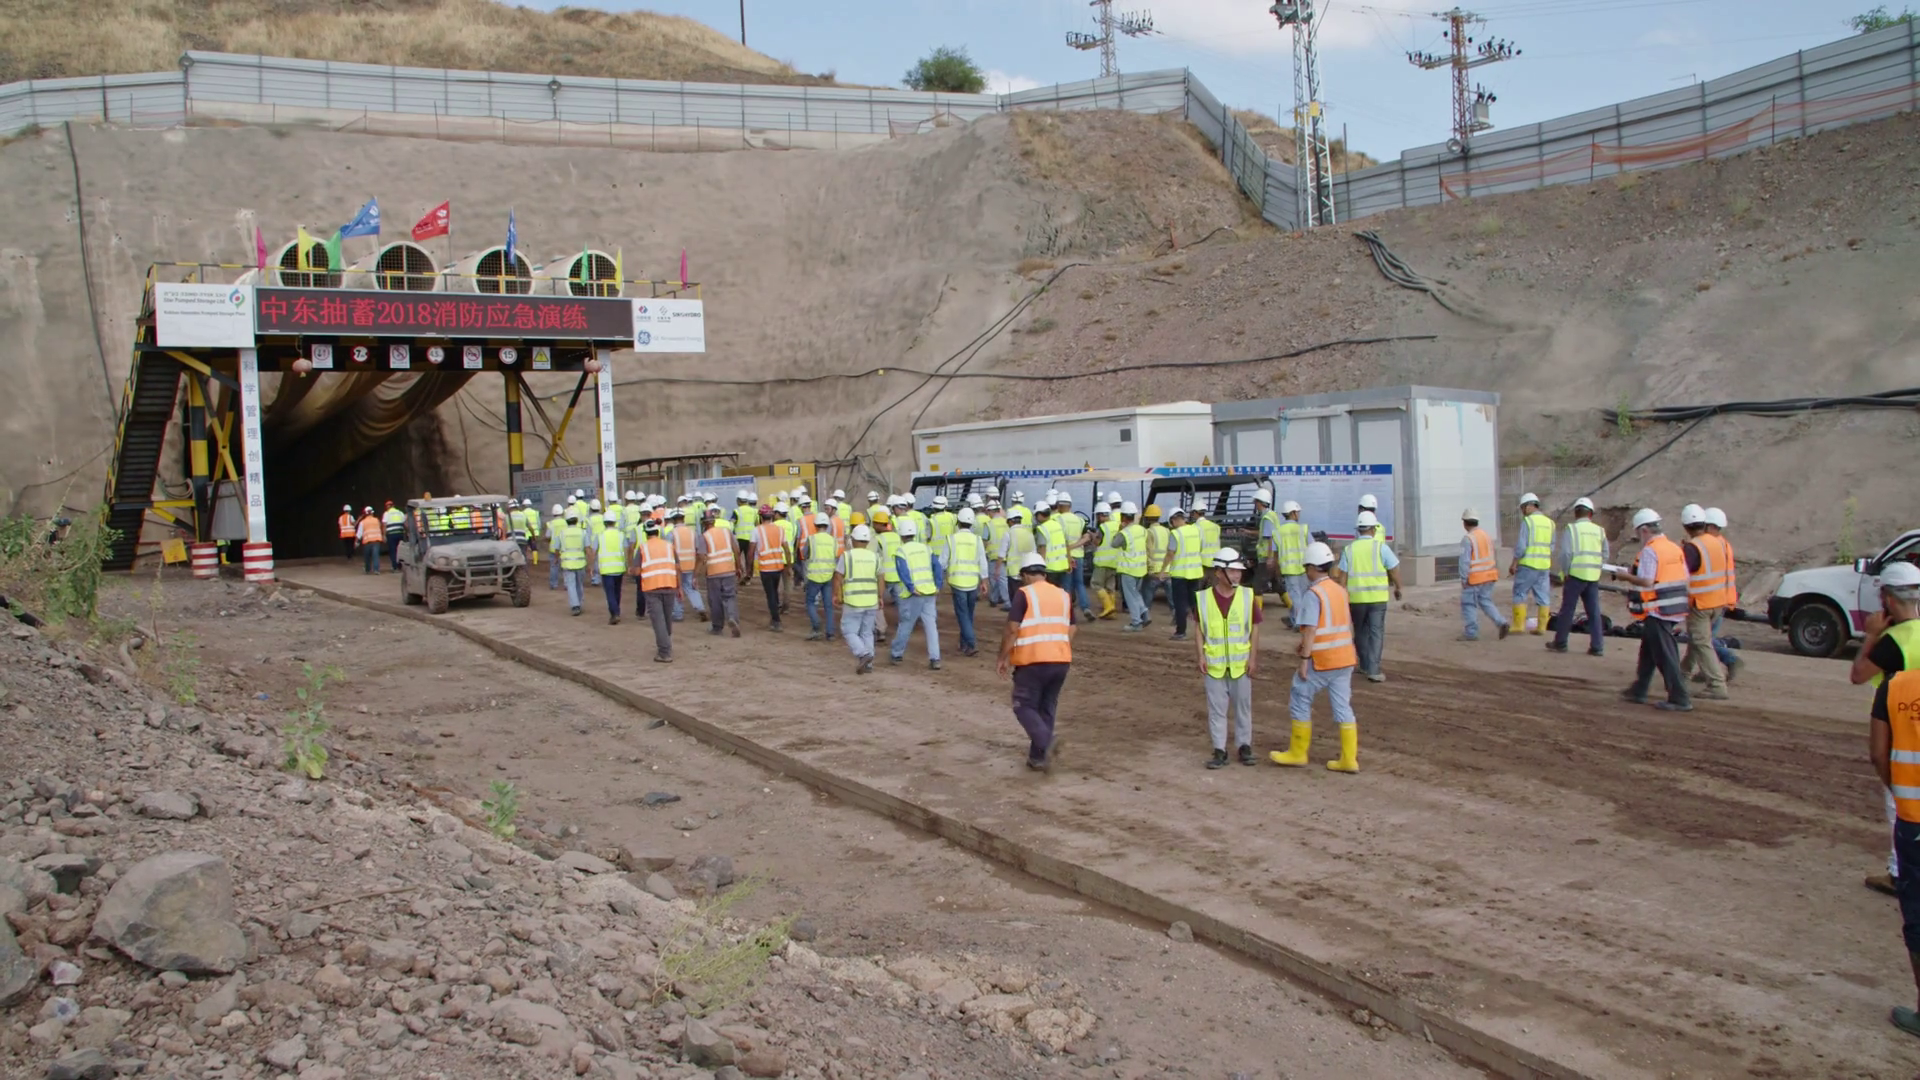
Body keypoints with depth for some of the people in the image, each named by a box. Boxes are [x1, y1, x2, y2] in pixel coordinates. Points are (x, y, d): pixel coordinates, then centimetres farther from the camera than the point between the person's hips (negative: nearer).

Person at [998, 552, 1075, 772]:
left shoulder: (1024, 593, -4)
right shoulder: (1063, 595, 14)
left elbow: (1012, 629, -10)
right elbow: (1070, 631, 16)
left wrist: (1004, 658, -1)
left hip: (1032, 661, -5)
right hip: (1061, 660, 5)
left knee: (1025, 706, 5)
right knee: (1047, 708, 15)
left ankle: (1047, 741, -19)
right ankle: (1038, 757, 16)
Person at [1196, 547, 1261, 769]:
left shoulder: (1248, 596, -4)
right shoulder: (1204, 598, -5)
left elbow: (1255, 628, 0)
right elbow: (1199, 630, 2)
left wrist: (1253, 658, -4)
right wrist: (1200, 656, -5)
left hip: (1241, 663, 0)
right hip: (1214, 663, 0)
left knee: (1243, 705, 10)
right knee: (1216, 707, 5)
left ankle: (1244, 746, 22)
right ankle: (1219, 750, 13)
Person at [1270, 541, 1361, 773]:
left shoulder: (1313, 594, -14)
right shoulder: (1340, 591, 11)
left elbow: (1310, 630, -20)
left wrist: (1304, 659, -17)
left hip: (1321, 660, -8)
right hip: (1345, 658, 8)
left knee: (1300, 701, 7)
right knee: (1343, 706, 9)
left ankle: (1297, 753, 14)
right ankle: (1349, 759, 8)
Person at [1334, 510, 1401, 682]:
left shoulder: (1349, 549, 3)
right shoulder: (1381, 547, -4)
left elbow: (1342, 578, 0)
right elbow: (1394, 572, -1)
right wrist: (1397, 589, 16)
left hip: (1356, 598, 2)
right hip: (1377, 597, -2)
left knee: (1360, 632, 18)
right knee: (1376, 633, 1)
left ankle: (1365, 665, 28)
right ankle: (1373, 670, -6)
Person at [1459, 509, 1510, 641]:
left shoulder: (1467, 539, -17)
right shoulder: (1486, 535, 8)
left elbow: (1464, 561, -22)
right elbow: (1491, 556, 16)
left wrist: (1463, 579, -19)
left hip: (1474, 578, -7)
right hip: (1488, 575, 7)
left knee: (1468, 604, 4)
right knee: (1485, 602, 15)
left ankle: (1471, 633, 6)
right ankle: (1501, 623, -2)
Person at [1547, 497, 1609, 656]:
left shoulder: (1571, 529, -7)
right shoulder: (1599, 531, 7)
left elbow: (1564, 553, -14)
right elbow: (1605, 554, 10)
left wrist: (1565, 572, -4)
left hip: (1575, 575, -4)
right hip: (1593, 577, 4)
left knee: (1567, 610, 5)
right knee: (1594, 612, 7)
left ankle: (1560, 643, 13)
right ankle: (1597, 647, 5)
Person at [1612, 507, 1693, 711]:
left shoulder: (1650, 551, -15)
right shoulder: (1675, 548, 11)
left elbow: (1647, 581, -21)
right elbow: (1684, 578, 12)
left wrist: (1625, 577, -6)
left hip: (1658, 611, -9)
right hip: (1676, 609, 9)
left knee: (1665, 656, -4)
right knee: (1648, 650, 19)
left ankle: (1680, 699, -3)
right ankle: (1638, 691, 27)